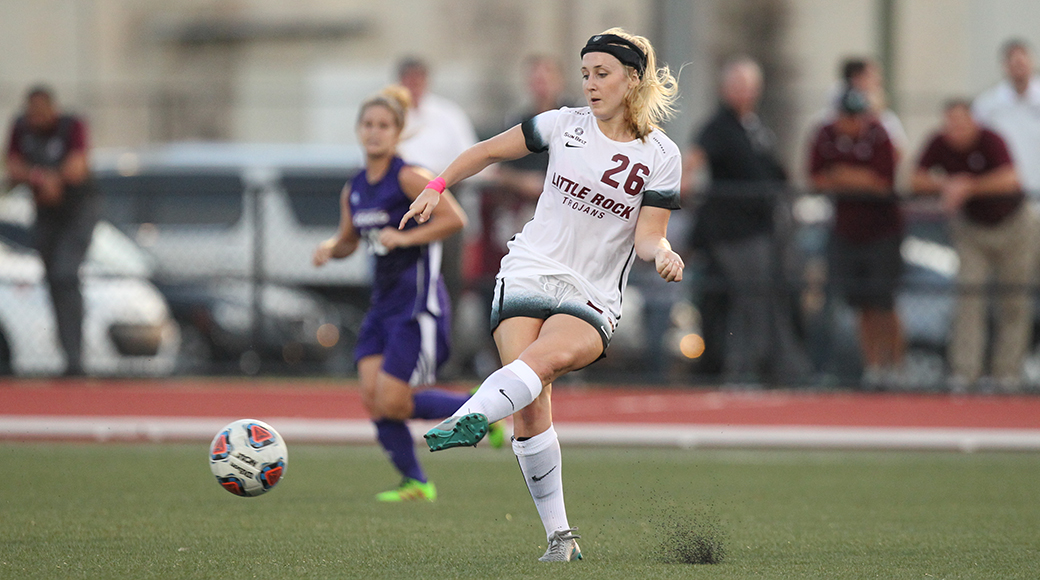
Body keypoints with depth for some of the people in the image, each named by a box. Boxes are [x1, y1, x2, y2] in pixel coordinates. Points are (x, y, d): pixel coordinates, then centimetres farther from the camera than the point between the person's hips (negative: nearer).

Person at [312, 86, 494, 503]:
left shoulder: (409, 178, -11)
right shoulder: (354, 191, 11)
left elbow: (455, 218, -18)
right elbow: (349, 239, 26)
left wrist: (405, 237, -23)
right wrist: (331, 248, 5)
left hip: (418, 300, -8)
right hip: (384, 302, 8)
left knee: (392, 403, -11)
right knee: (372, 398, -4)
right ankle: (415, 483, 7)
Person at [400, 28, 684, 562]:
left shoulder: (660, 156, 2)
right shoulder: (565, 125, 7)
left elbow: (648, 235, 0)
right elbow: (490, 150, 18)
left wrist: (663, 254, -21)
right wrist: (436, 186, 12)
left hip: (592, 301, -1)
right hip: (529, 274, 2)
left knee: (545, 357, -35)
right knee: (530, 408, -17)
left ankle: (470, 421, -61)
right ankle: (559, 536, -12)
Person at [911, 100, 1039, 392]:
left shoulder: (990, 141, -27)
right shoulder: (939, 145, -13)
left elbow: (1009, 179, -40)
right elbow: (918, 181, -8)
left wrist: (968, 187, -41)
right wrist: (945, 185, -26)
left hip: (1014, 227, -3)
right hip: (972, 230, 3)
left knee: (1014, 300, 1)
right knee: (969, 297, -9)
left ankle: (1008, 371, 9)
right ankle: (964, 371, -12)